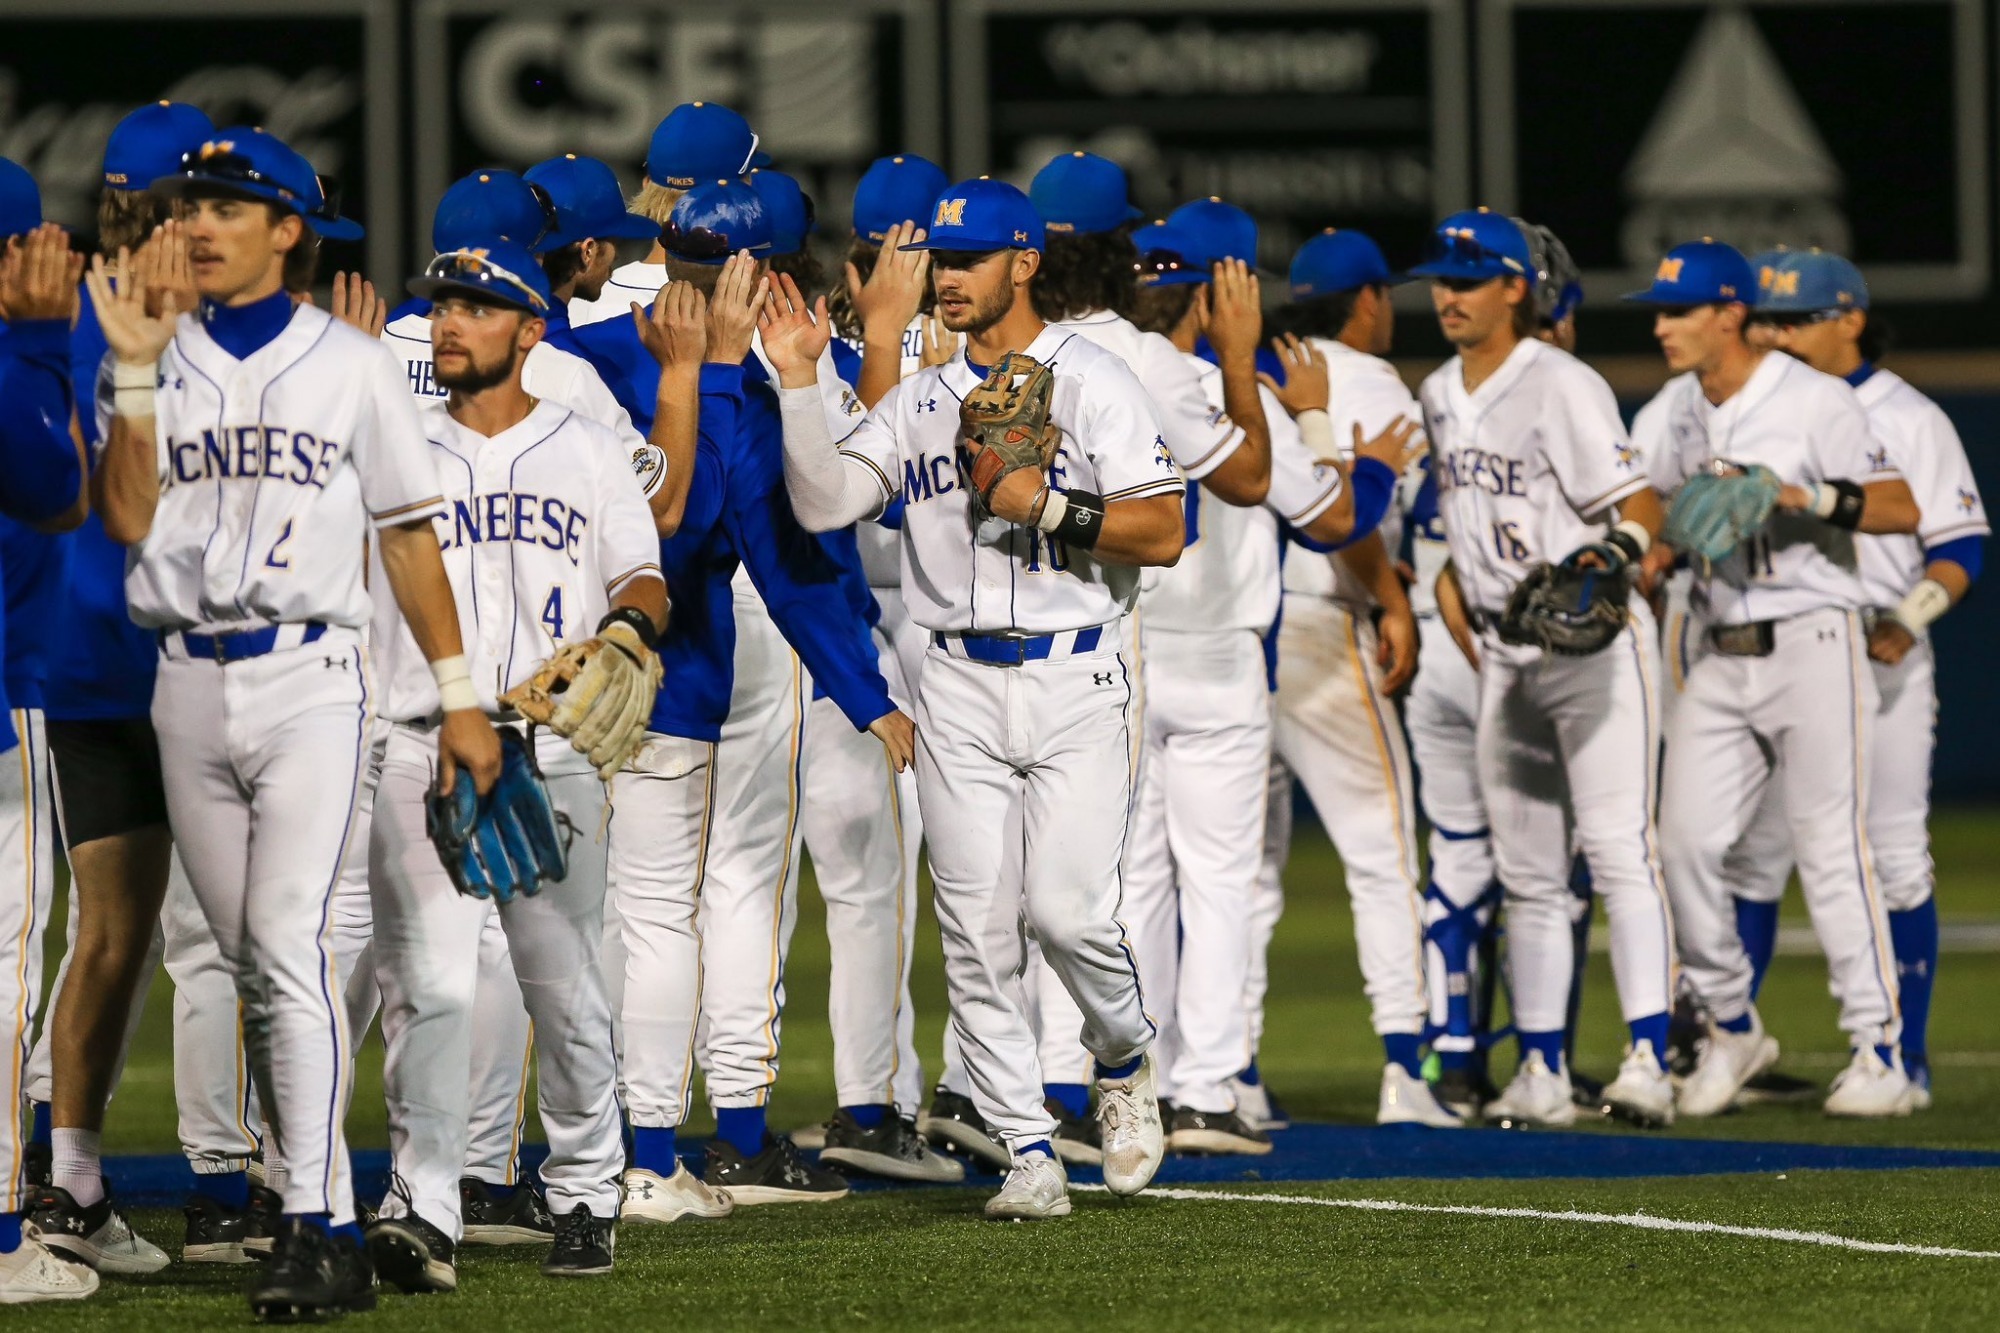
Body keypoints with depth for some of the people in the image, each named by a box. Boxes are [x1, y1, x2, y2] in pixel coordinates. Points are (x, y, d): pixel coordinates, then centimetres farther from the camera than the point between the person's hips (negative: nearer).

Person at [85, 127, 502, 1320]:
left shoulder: (351, 364, 4)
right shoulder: (163, 358, 10)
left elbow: (409, 537, 5)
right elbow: (129, 519, -2)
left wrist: (460, 695, 1)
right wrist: (137, 372, -9)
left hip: (311, 681, -4)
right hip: (191, 685, 4)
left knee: (289, 943, -17)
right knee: (251, 962, 6)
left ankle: (321, 1232, -22)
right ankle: (325, 1204, 13)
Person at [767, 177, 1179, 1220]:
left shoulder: (1093, 384, -1)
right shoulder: (919, 401, 14)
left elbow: (1163, 533, -8)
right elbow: (823, 504, 3)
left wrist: (1048, 507, -18)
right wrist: (798, 383, -4)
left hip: (1074, 680, -4)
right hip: (959, 684, 4)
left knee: (1068, 910, -13)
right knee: (976, 930, -2)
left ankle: (1124, 1058, 17)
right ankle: (1028, 1154, 3)